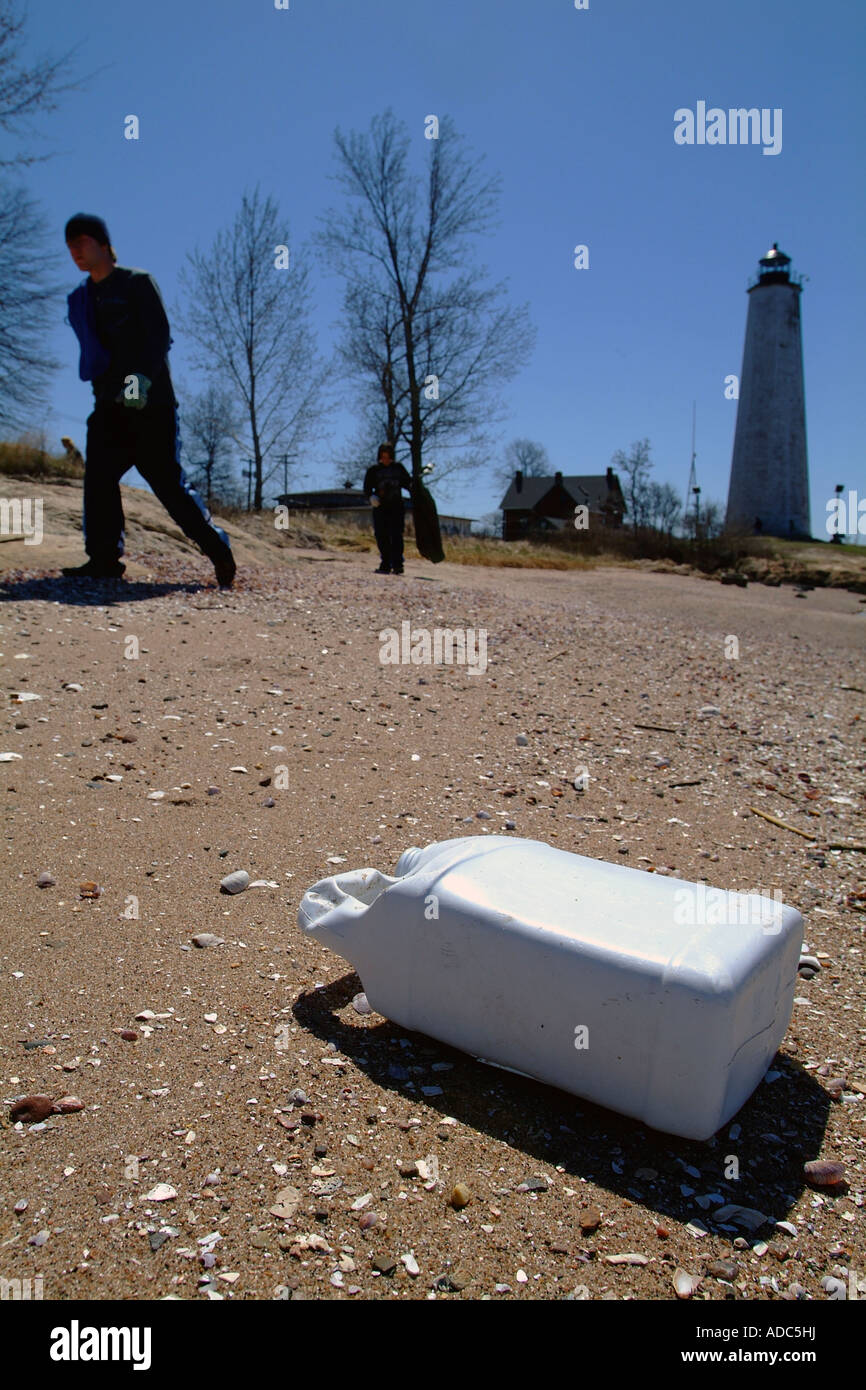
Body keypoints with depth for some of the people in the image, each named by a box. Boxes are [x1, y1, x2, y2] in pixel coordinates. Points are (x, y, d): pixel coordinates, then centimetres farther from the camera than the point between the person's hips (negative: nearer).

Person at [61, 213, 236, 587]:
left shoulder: (138, 283, 0)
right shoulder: (81, 299, 18)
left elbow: (159, 336, -10)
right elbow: (92, 349, 22)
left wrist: (144, 378, -24)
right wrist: (101, 386, 7)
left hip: (150, 403, -6)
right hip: (110, 405, 6)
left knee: (168, 481, -7)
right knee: (98, 476, -7)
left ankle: (217, 548, 6)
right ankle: (104, 558, -2)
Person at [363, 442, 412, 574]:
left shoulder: (398, 468, 9)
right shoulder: (373, 470, 6)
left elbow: (408, 483, 17)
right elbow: (367, 488, 4)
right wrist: (371, 497, -16)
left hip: (396, 506, -1)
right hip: (380, 507, 1)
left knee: (396, 535, -12)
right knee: (381, 536, 0)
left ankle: (397, 564, -16)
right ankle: (386, 565, 9)